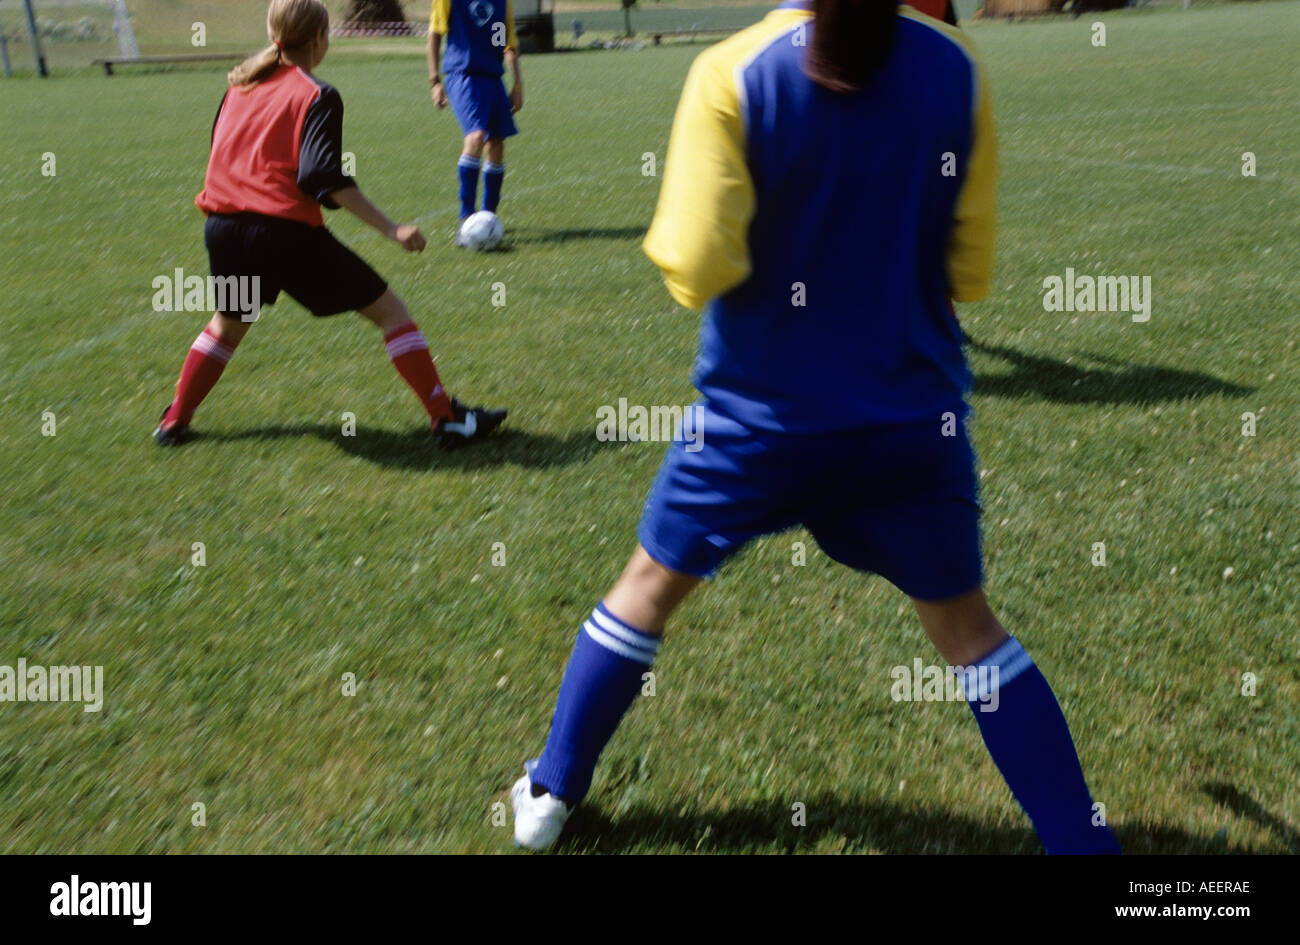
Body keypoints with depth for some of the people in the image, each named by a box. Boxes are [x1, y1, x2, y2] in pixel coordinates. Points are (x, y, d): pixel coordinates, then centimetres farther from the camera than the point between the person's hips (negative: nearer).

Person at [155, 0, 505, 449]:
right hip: (286, 230, -6)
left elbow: (222, 152, 21)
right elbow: (324, 177, -17)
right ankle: (447, 418, 2)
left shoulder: (240, 85, 14)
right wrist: (391, 229, -20)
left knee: (227, 325, 32)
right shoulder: (316, 96, -5)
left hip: (223, 225, 7)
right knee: (388, 310, 4)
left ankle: (173, 422, 36)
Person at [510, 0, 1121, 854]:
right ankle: (1081, 838, 24)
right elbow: (970, 271, 0)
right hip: (915, 413, 2)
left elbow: (695, 267, -16)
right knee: (967, 628, 18)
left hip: (762, 412, -1)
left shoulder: (730, 75, -13)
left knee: (650, 586, 20)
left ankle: (549, 794, 34)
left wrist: (671, 231, 6)